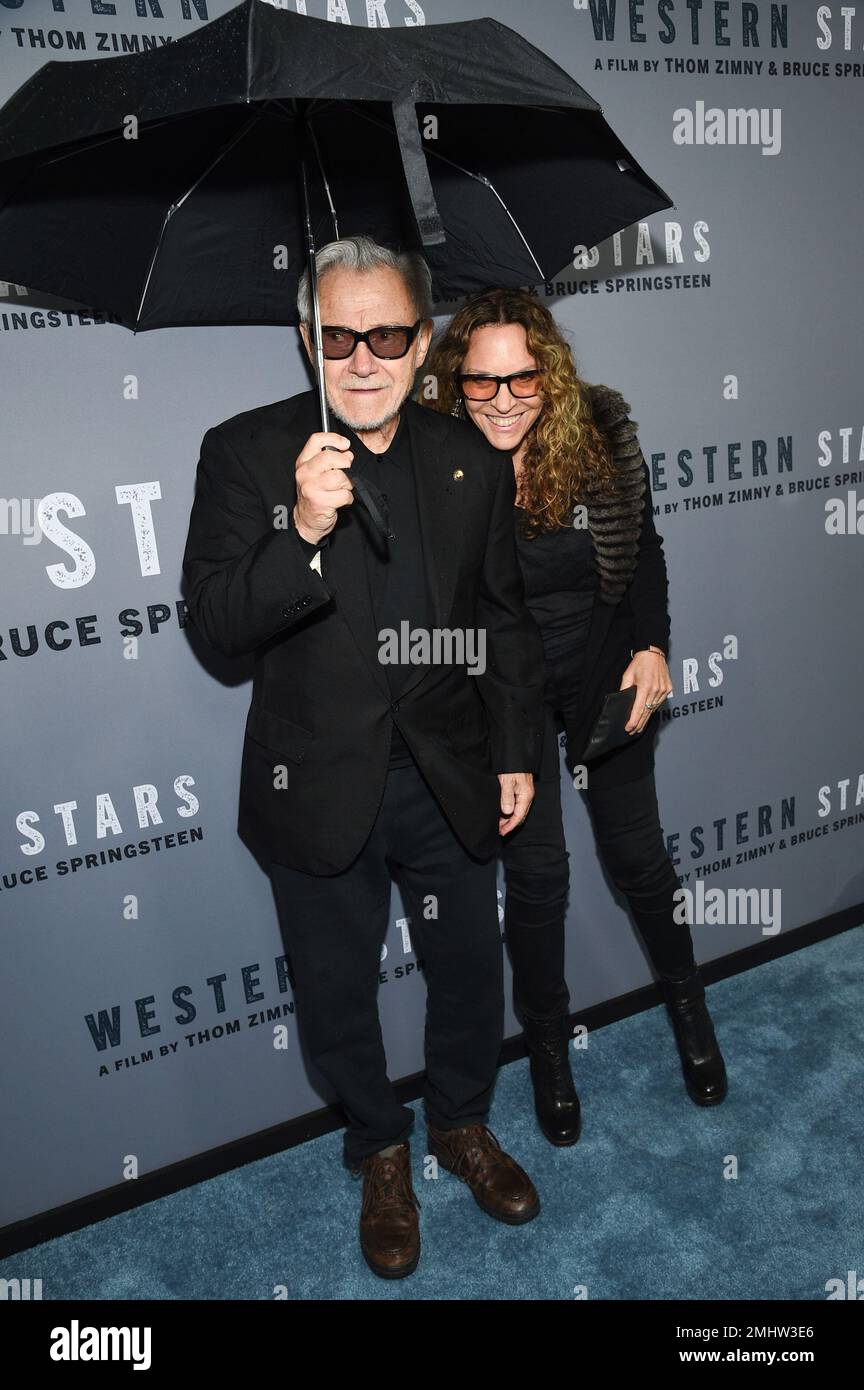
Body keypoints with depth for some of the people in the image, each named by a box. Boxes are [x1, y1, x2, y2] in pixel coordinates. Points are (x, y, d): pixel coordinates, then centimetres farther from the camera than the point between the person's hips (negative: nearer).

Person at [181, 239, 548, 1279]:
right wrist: (304, 534, -33)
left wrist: (517, 753, 8)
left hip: (450, 780, 3)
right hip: (320, 791, -2)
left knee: (469, 975, 19)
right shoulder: (244, 452, -9)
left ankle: (462, 1125, 49)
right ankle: (380, 1152, 44)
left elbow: (504, 619, 8)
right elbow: (217, 621, -16)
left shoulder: (472, 462, 0)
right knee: (336, 998, 15)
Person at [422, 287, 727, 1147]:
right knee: (536, 872, 5)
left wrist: (652, 646, -7)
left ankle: (687, 1004, 41)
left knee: (636, 852, 13)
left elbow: (643, 549, 2)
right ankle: (548, 1047, 31)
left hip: (607, 673, 2)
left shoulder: (602, 434, -13)